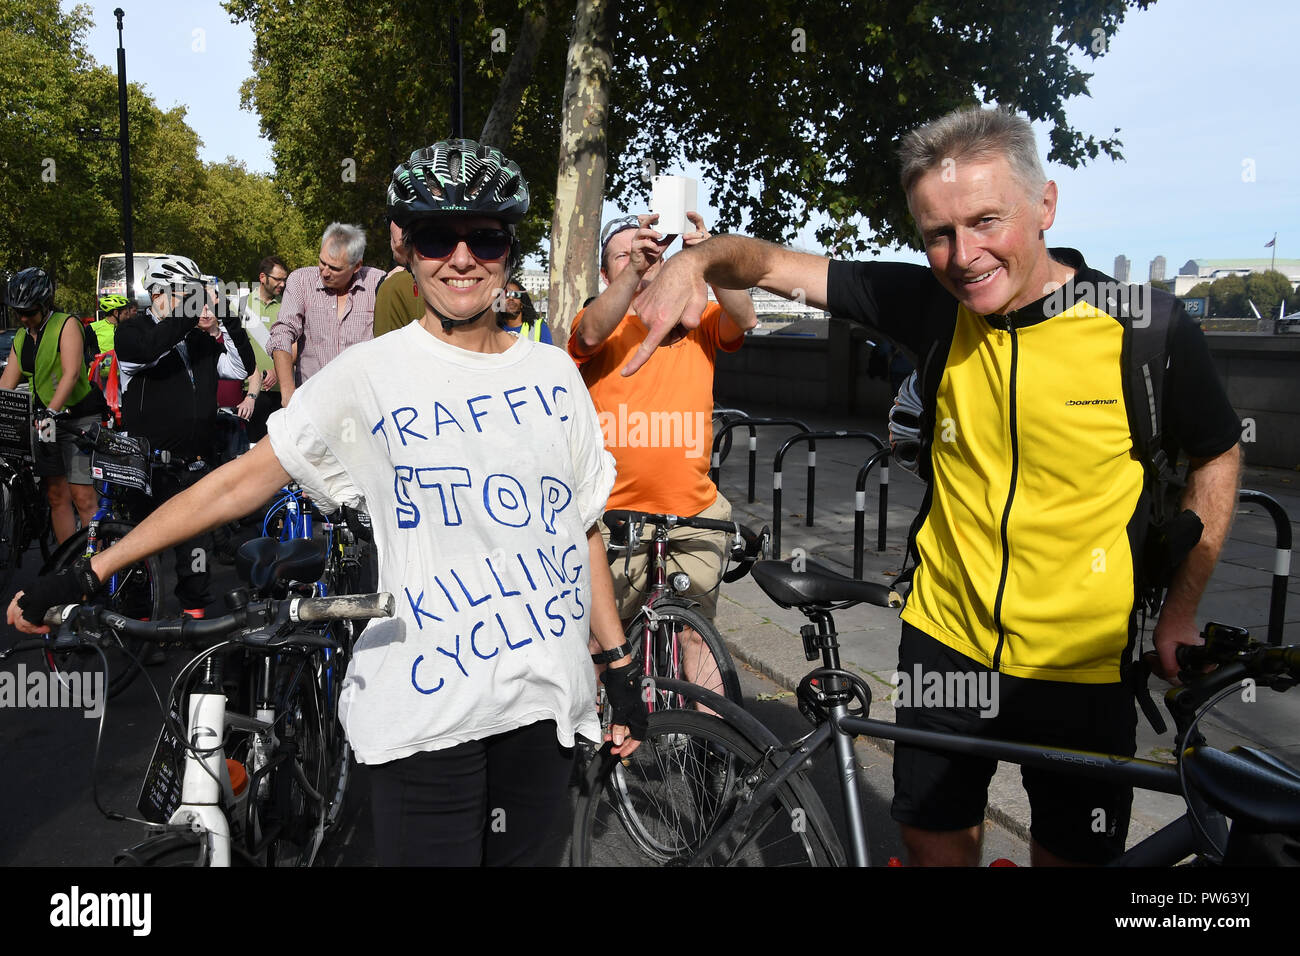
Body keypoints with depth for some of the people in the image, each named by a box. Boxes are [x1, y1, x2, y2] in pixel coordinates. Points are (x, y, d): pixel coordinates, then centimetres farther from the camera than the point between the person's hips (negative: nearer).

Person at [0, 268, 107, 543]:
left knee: (82, 496, -13)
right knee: (56, 495, 5)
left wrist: (52, 412, -30)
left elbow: (71, 373, -19)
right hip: (45, 420, 7)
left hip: (80, 418, -7)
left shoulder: (67, 324, -7)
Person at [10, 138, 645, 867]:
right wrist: (87, 574, -5)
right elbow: (242, 481, -4)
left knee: (524, 852, 15)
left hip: (548, 702, 4)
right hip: (428, 707, -3)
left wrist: (621, 669, 9)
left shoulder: (554, 373, 5)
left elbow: (582, 528, 9)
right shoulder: (370, 375, -6)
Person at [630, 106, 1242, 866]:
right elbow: (773, 262, -9)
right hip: (944, 638, 2)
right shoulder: (934, 305, -10)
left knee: (1072, 852, 17)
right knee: (932, 837, 18)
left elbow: (1217, 457, 0)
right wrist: (696, 261, -30)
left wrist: (1182, 609, -1)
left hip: (1084, 662, -2)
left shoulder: (1144, 326, -16)